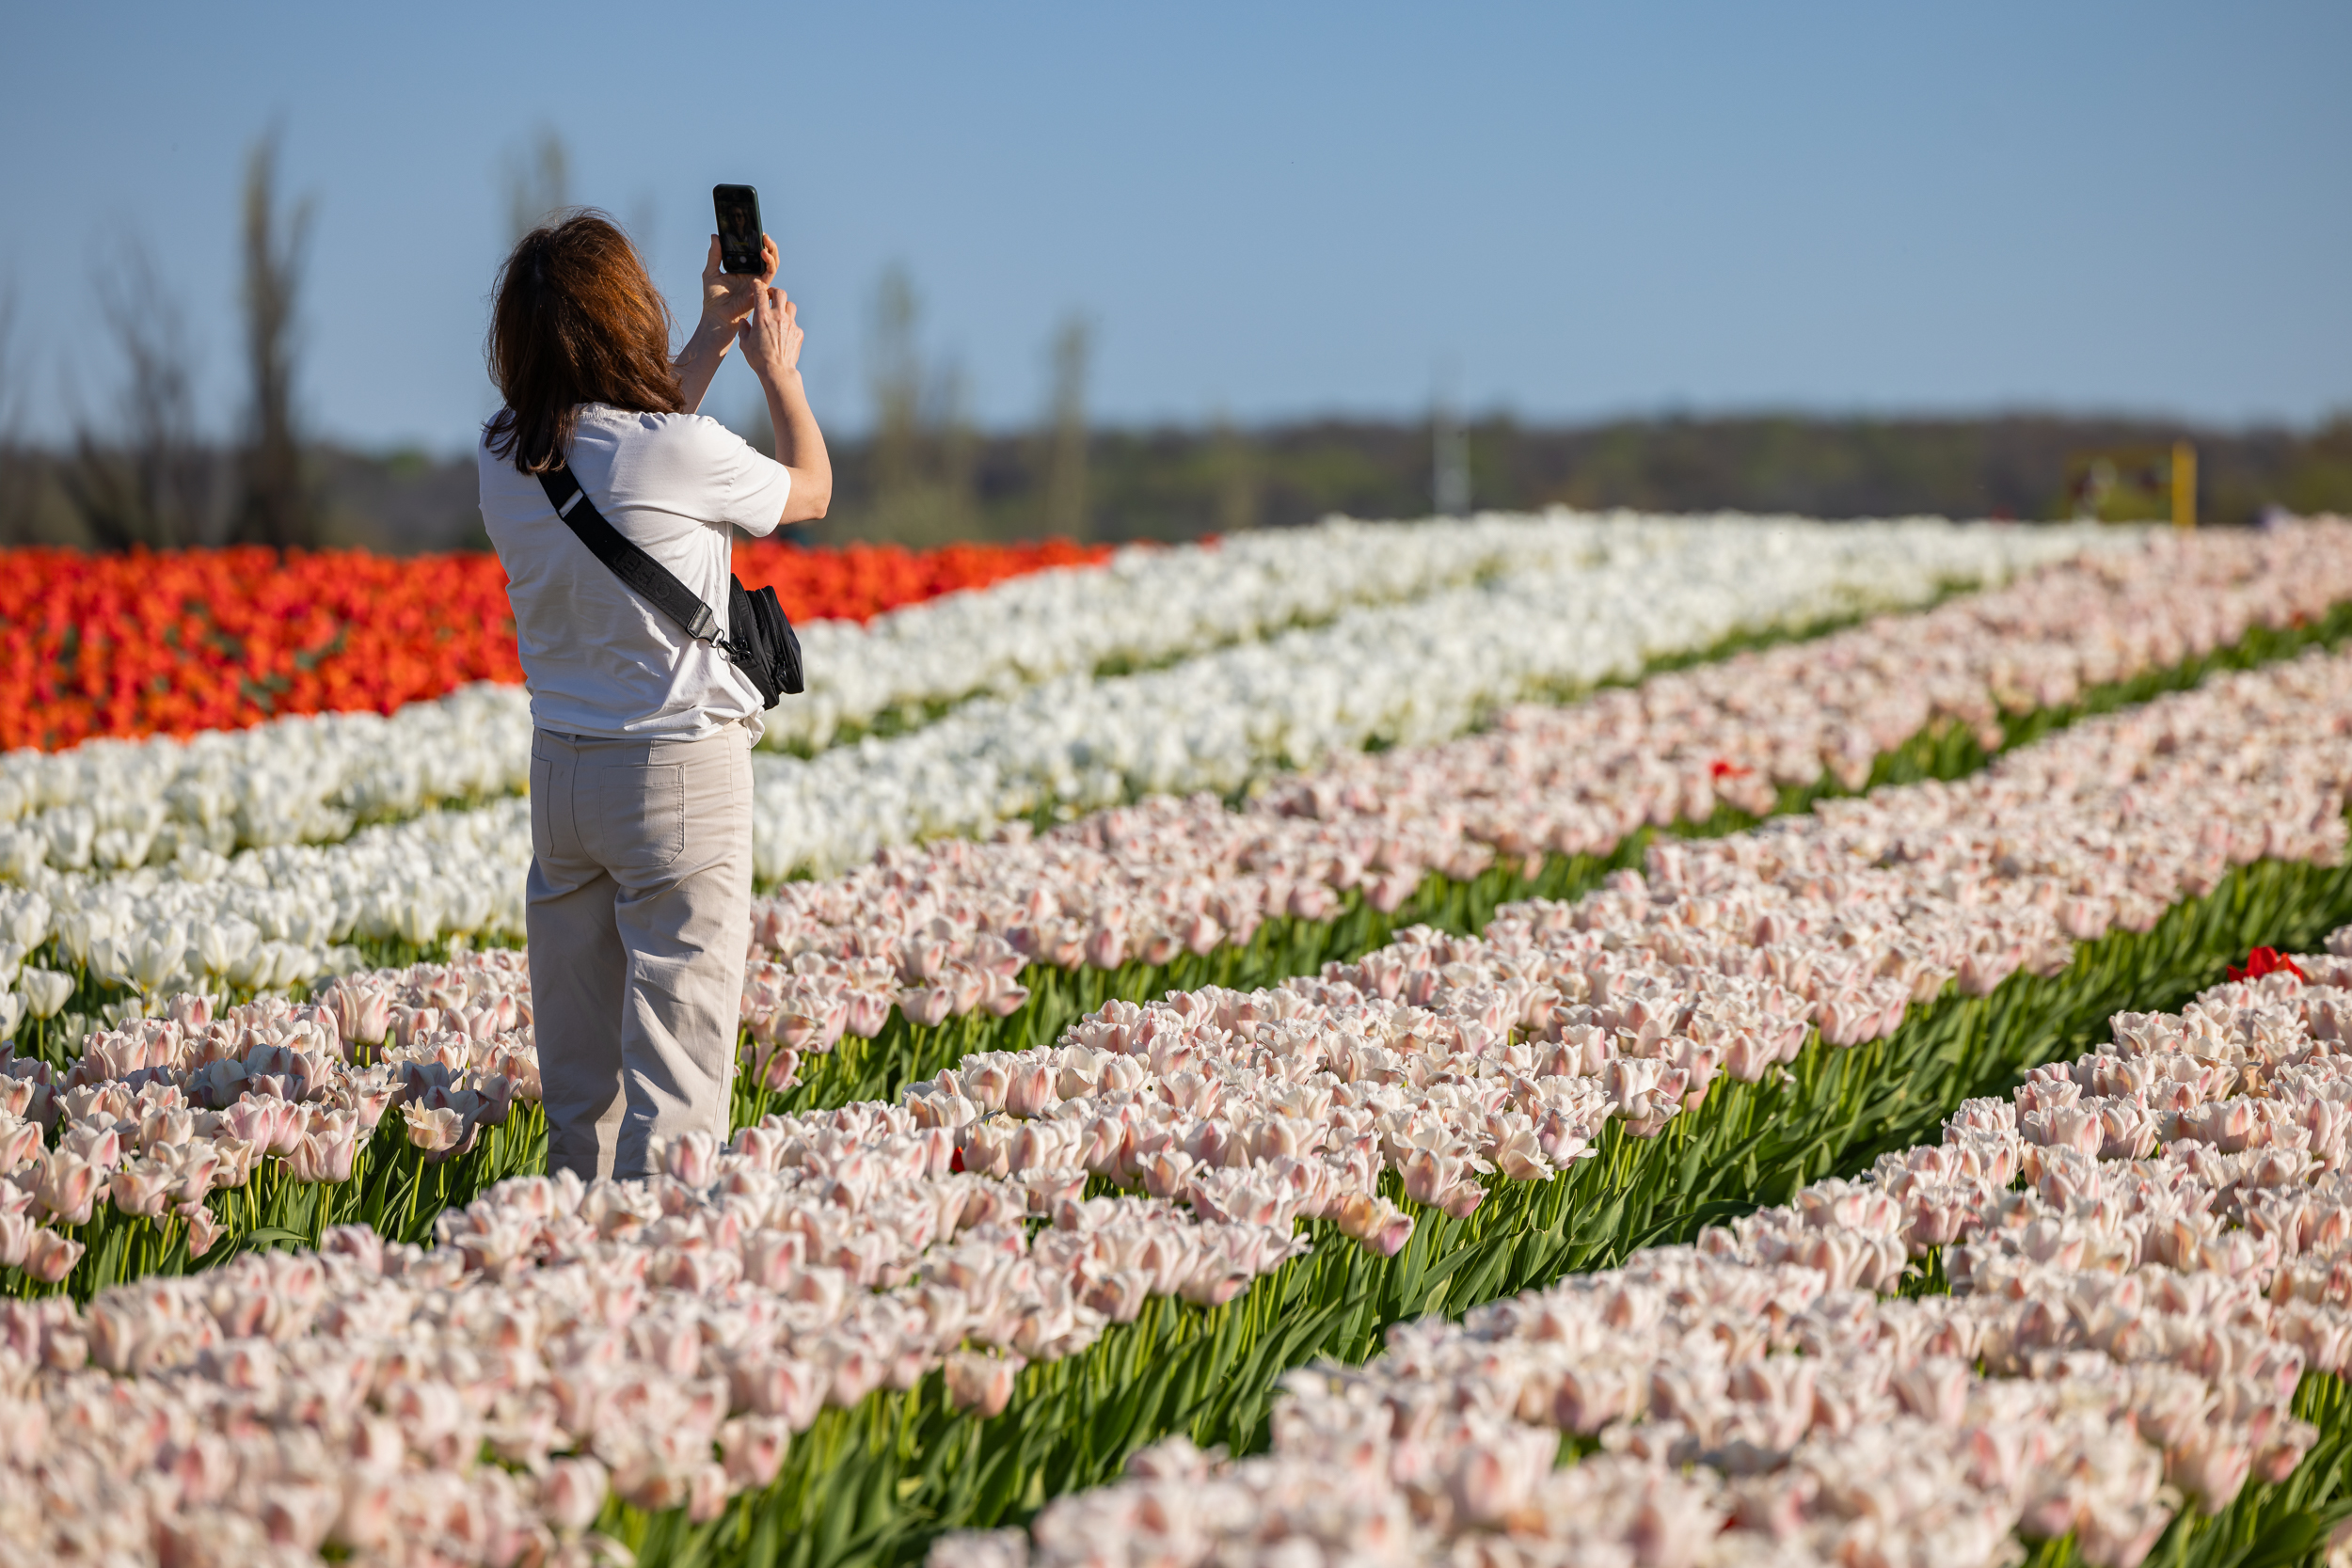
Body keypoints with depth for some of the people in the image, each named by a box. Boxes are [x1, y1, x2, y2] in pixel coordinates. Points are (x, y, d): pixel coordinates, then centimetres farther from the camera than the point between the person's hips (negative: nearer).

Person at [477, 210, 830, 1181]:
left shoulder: (504, 459, 2)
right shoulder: (680, 452, -16)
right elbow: (810, 490, 5)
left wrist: (715, 335, 26)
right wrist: (779, 369, 19)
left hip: (560, 771, 6)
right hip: (679, 773, -6)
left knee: (575, 1074, 11)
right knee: (675, 1073, -5)